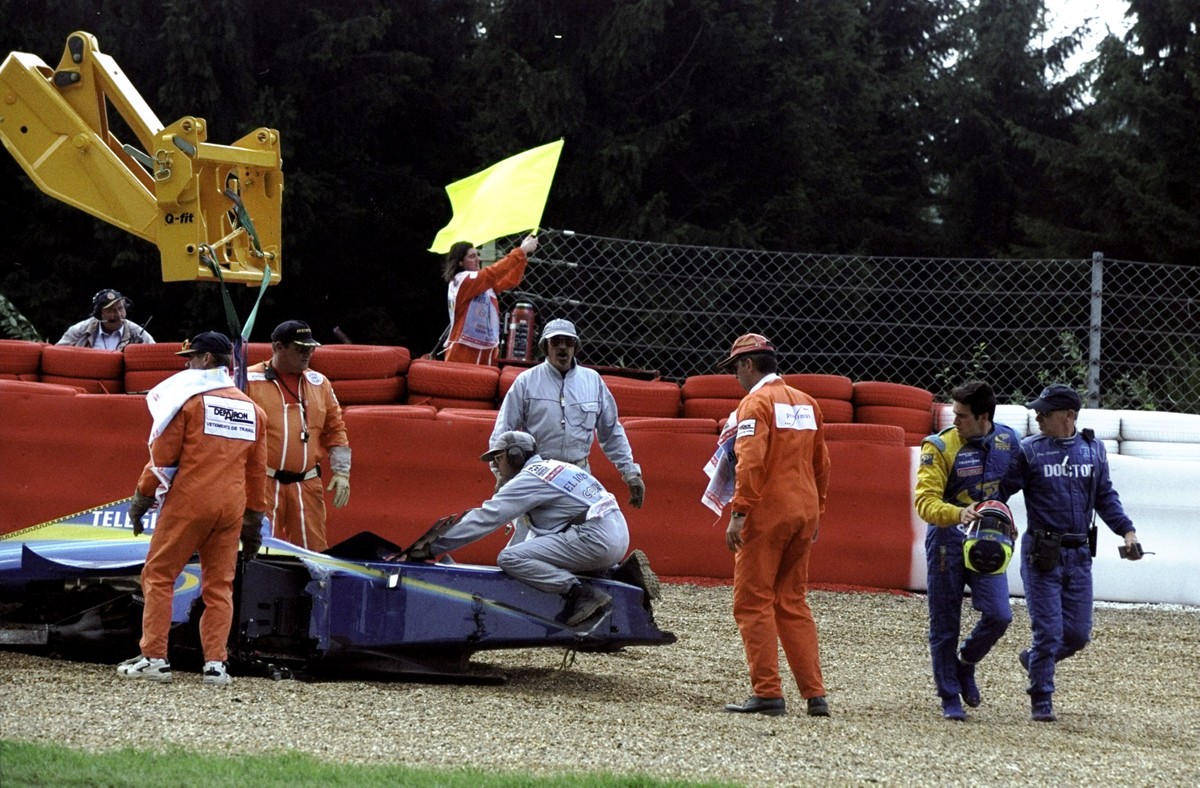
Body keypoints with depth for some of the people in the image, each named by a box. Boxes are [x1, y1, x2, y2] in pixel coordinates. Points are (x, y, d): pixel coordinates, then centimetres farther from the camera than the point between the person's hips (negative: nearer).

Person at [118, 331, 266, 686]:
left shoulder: (187, 398, -3)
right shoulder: (252, 409, 14)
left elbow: (163, 458, -6)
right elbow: (256, 471, 15)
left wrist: (141, 499, 3)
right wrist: (253, 523, 19)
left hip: (188, 501, -5)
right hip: (231, 508, 5)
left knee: (158, 576, 2)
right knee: (219, 586, 8)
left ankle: (154, 657, -4)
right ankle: (215, 663, 0)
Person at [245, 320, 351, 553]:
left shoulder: (319, 383, 13)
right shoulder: (249, 381, -1)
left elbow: (335, 429, 18)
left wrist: (341, 472, 10)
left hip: (307, 485, 4)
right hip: (263, 482, -4)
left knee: (314, 549, 3)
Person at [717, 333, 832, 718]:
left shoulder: (756, 402, -8)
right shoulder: (807, 404, 16)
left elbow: (750, 463, -19)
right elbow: (821, 465, 20)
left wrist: (738, 514, -21)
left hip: (767, 513, -8)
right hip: (804, 513, 8)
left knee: (753, 603, -2)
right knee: (794, 604, 13)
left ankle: (768, 693, -7)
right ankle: (815, 694, 7)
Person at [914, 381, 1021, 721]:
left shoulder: (1008, 441, 0)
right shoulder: (940, 447, -13)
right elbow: (925, 501, -20)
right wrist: (958, 514, -37)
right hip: (947, 542, -3)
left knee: (999, 615, -12)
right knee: (945, 626, 3)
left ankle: (965, 665, 17)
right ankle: (950, 699, 16)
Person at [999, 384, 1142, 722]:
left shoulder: (1093, 450, 7)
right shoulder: (1029, 451, -3)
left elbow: (1105, 497, 15)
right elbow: (1000, 489, -6)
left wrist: (1126, 530, 3)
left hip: (1078, 554, 4)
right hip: (1041, 553, -4)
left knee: (1078, 634, 7)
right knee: (1049, 630, -5)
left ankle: (1035, 659, 35)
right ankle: (1041, 702, 8)